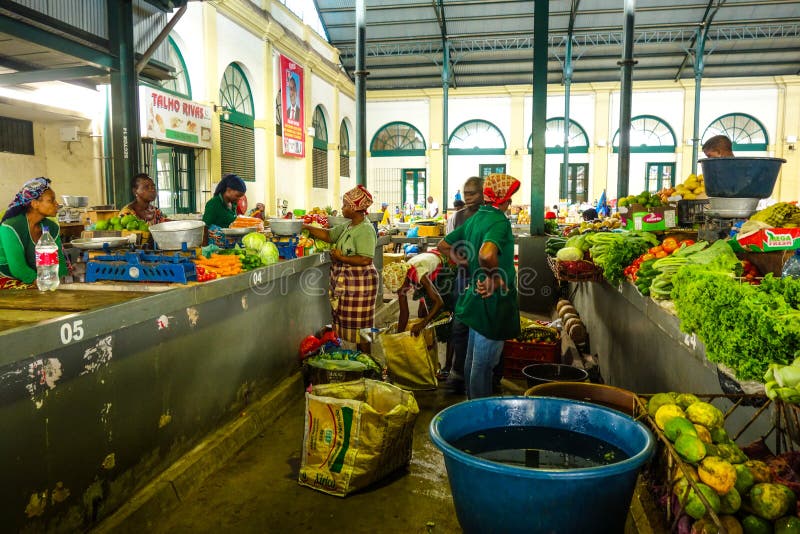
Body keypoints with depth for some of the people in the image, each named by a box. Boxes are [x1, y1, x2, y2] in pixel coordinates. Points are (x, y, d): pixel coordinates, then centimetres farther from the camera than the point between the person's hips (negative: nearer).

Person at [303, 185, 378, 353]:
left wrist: (341, 258, -18)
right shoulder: (348, 226, 12)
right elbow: (328, 234, 15)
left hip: (359, 282, -10)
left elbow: (366, 260, -26)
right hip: (345, 281, 10)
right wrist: (306, 227, 7)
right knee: (350, 323, 15)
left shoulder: (365, 230, -18)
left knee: (359, 325, -1)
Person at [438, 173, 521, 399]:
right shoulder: (499, 221, -19)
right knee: (484, 363, 2)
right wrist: (495, 277, -23)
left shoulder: (474, 218, 8)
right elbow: (487, 254, -40)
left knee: (473, 359, 21)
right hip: (493, 302, -9)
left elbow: (443, 246, 15)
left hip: (476, 297, 9)